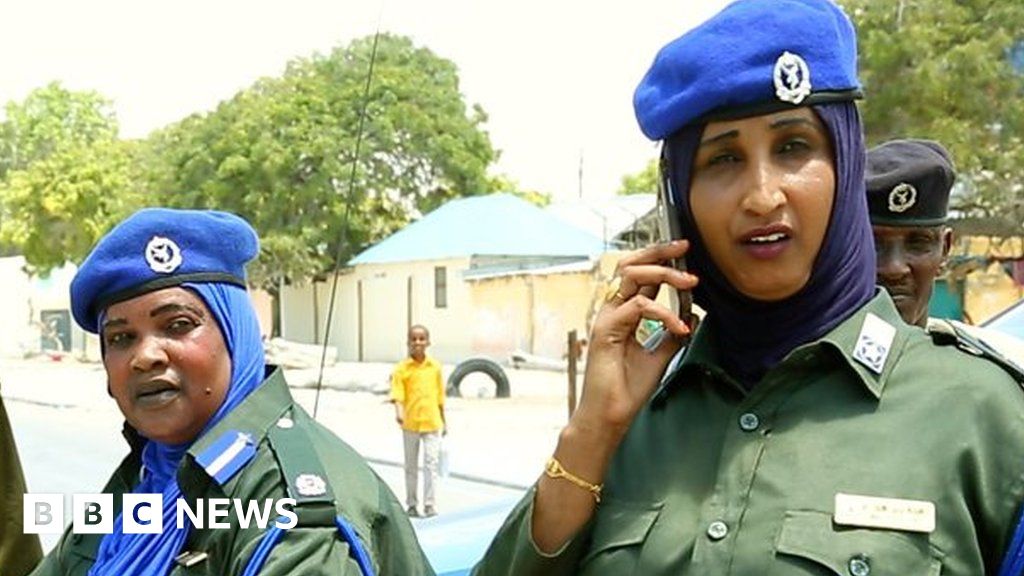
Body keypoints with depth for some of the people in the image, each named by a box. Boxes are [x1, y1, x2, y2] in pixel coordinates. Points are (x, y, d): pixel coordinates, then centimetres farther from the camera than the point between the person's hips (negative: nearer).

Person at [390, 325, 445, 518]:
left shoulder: (435, 367, 4)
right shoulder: (402, 368, -3)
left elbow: (440, 396, 11)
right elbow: (397, 394, -12)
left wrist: (444, 422, 14)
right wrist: (399, 413, -30)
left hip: (432, 423, 1)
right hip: (410, 424, 0)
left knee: (431, 463, -6)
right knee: (411, 466, 11)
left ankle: (430, 505, -3)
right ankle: (412, 504, 22)